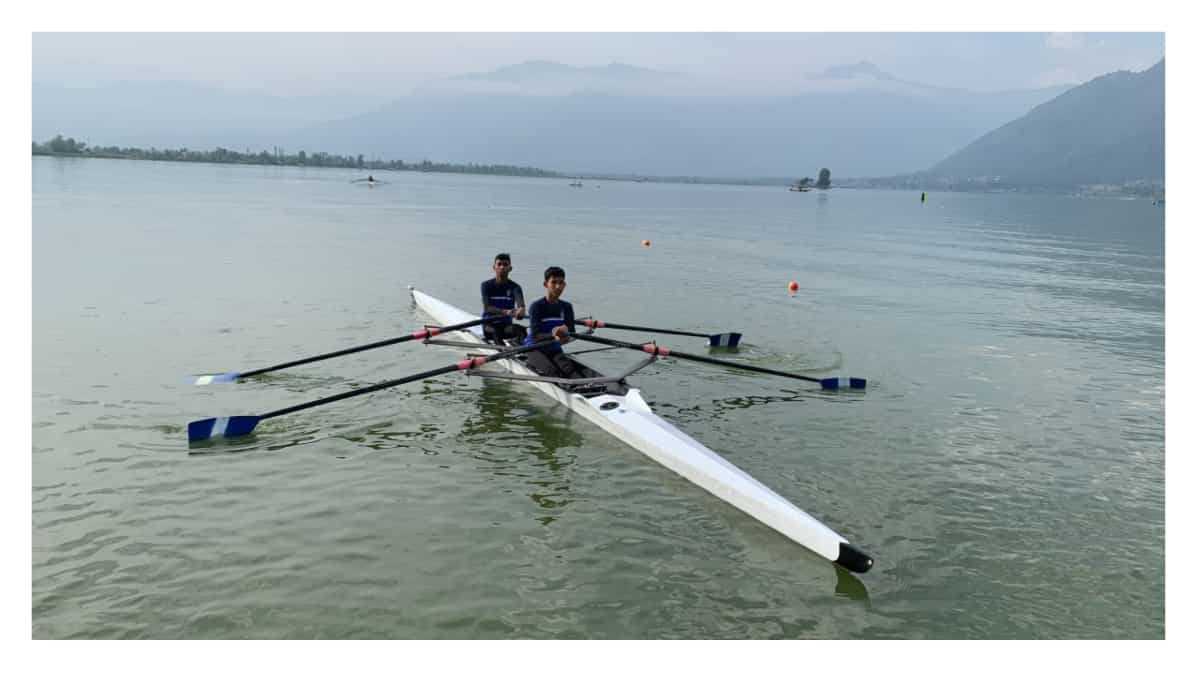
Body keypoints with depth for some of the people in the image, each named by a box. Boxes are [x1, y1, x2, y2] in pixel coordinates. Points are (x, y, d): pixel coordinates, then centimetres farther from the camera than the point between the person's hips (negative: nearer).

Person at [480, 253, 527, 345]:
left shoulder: (514, 287, 1)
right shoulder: (486, 285, 0)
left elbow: (520, 302, -21)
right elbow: (487, 307, -15)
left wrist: (521, 309, -48)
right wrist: (505, 312, -34)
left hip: (507, 325, 1)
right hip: (490, 324, -1)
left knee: (521, 329, -29)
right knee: (495, 332, -35)